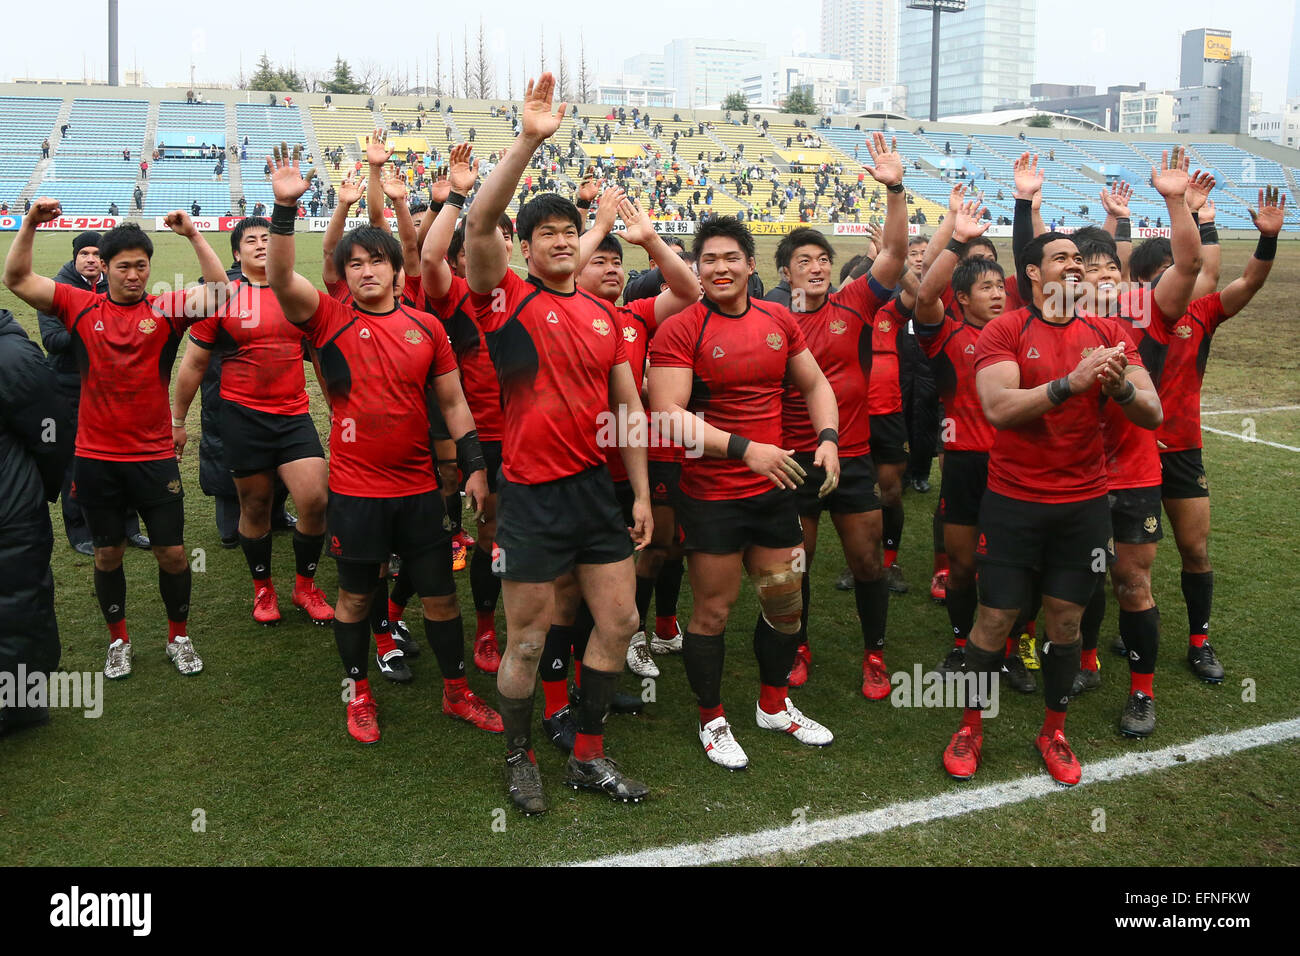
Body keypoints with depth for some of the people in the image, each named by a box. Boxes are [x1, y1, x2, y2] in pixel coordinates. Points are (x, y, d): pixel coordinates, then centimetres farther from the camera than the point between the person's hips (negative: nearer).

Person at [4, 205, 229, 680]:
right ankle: (118, 641, 31)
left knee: (172, 552, 4)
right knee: (108, 554, 13)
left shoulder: (165, 310, -4)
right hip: (96, 458, 1)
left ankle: (178, 636, 26)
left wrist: (194, 235, -21)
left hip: (155, 457, -1)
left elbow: (220, 290, -15)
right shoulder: (82, 307, 0)